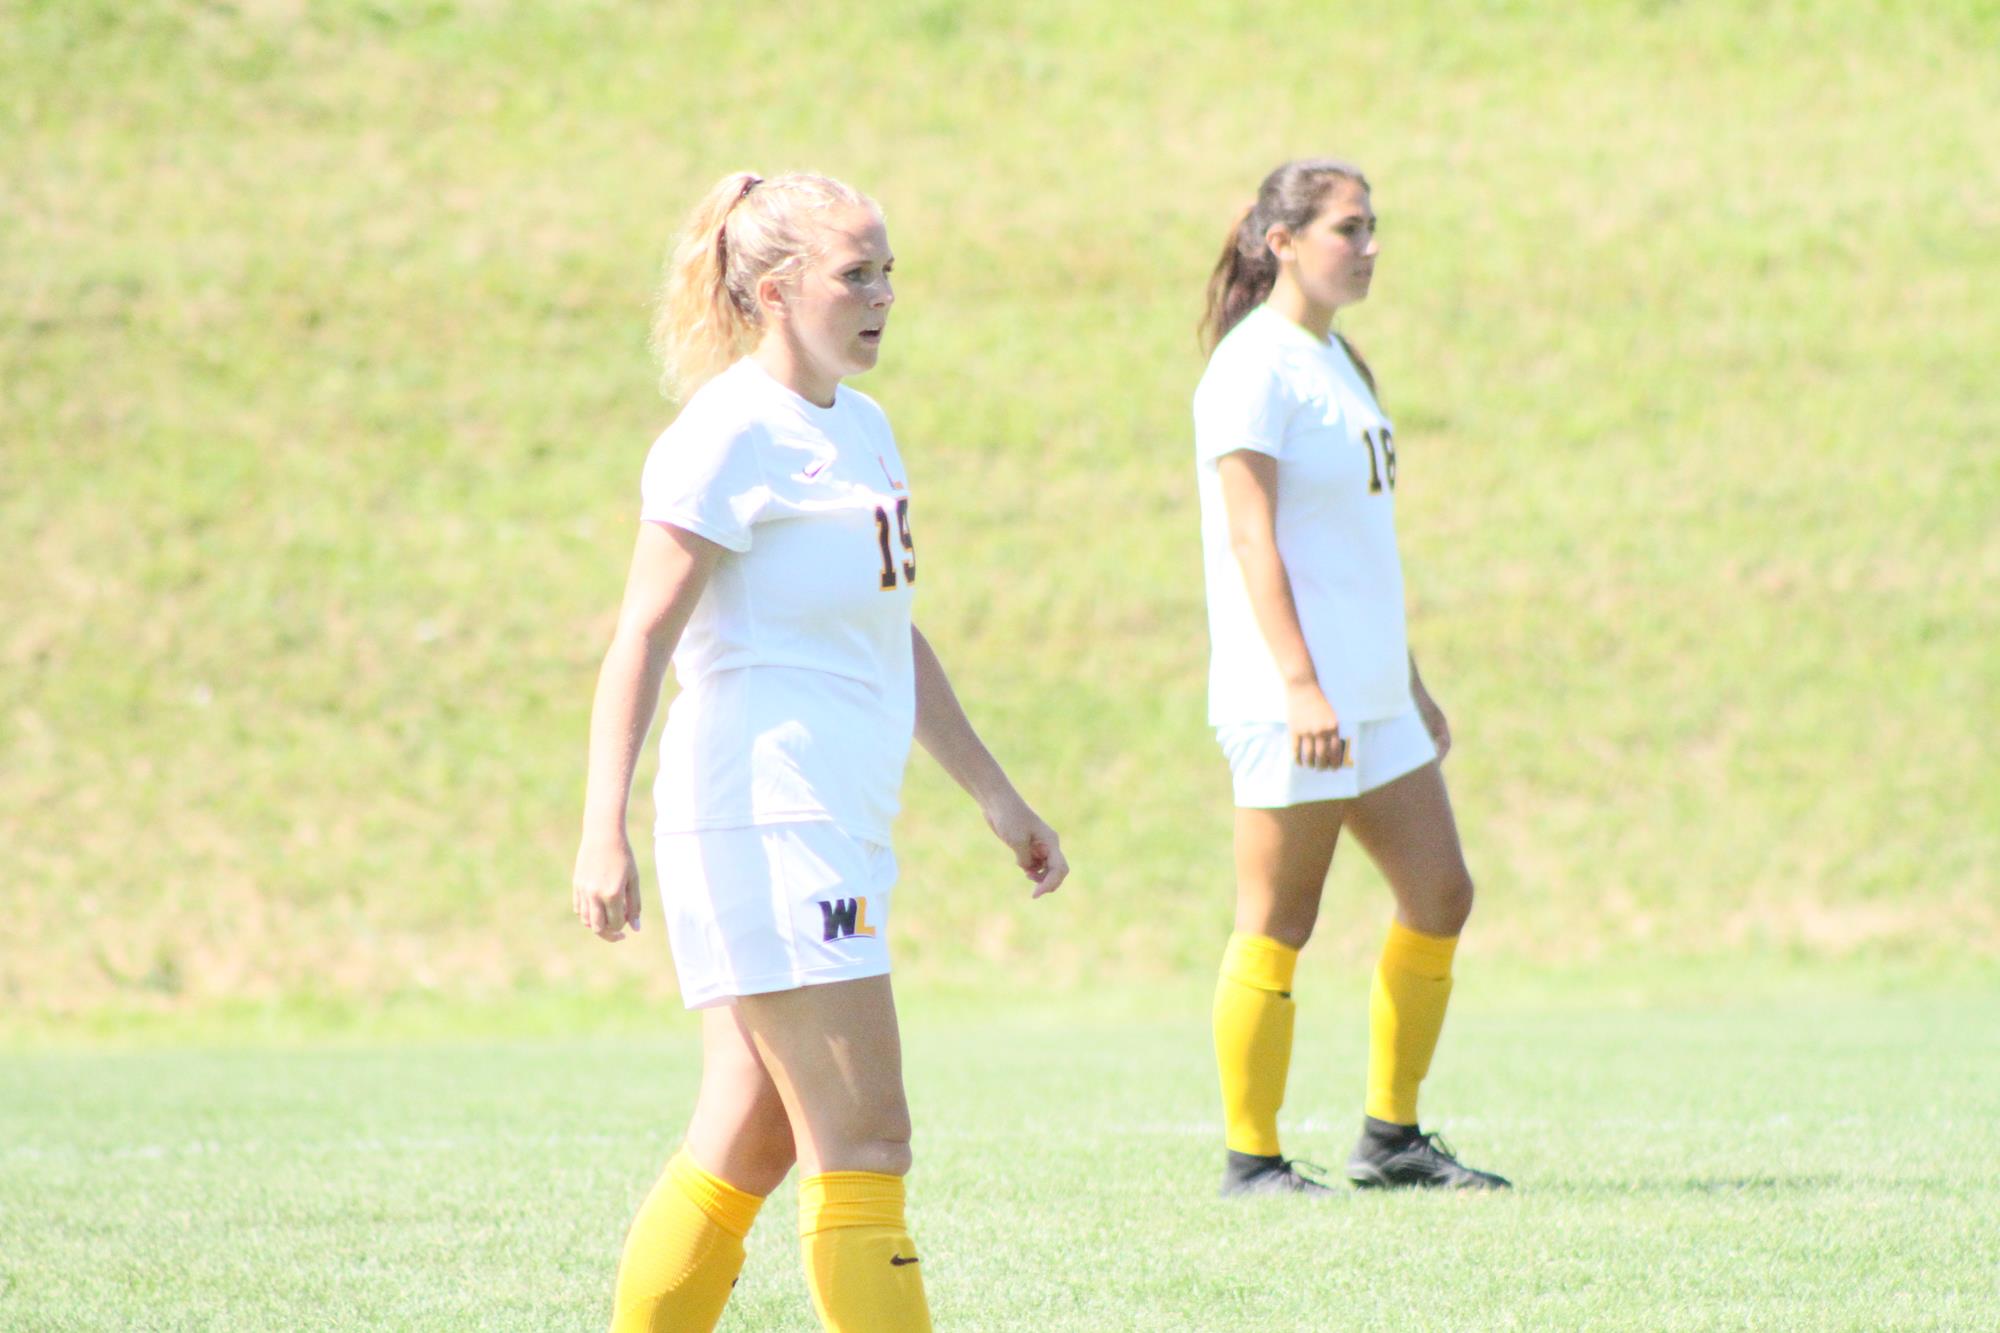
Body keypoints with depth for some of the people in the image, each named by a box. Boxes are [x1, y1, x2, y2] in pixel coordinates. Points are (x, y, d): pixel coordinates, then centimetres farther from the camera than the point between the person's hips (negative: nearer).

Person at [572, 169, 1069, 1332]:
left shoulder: (862, 428, 17)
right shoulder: (730, 435, -9)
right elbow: (645, 635, -14)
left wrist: (995, 794, 27)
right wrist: (605, 831, -22)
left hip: (839, 830, 9)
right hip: (763, 822, -9)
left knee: (748, 1148, 9)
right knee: (862, 1140, -10)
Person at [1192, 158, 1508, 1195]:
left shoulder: (1335, 361, 18)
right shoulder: (1254, 366, -10)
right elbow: (1251, 536, -17)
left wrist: (1410, 682, 24)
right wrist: (1301, 684, -24)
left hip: (1369, 694, 9)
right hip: (1289, 699, -9)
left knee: (1439, 895, 7)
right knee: (1277, 925, -4)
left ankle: (1391, 1138, 15)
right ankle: (1251, 1158, 2)